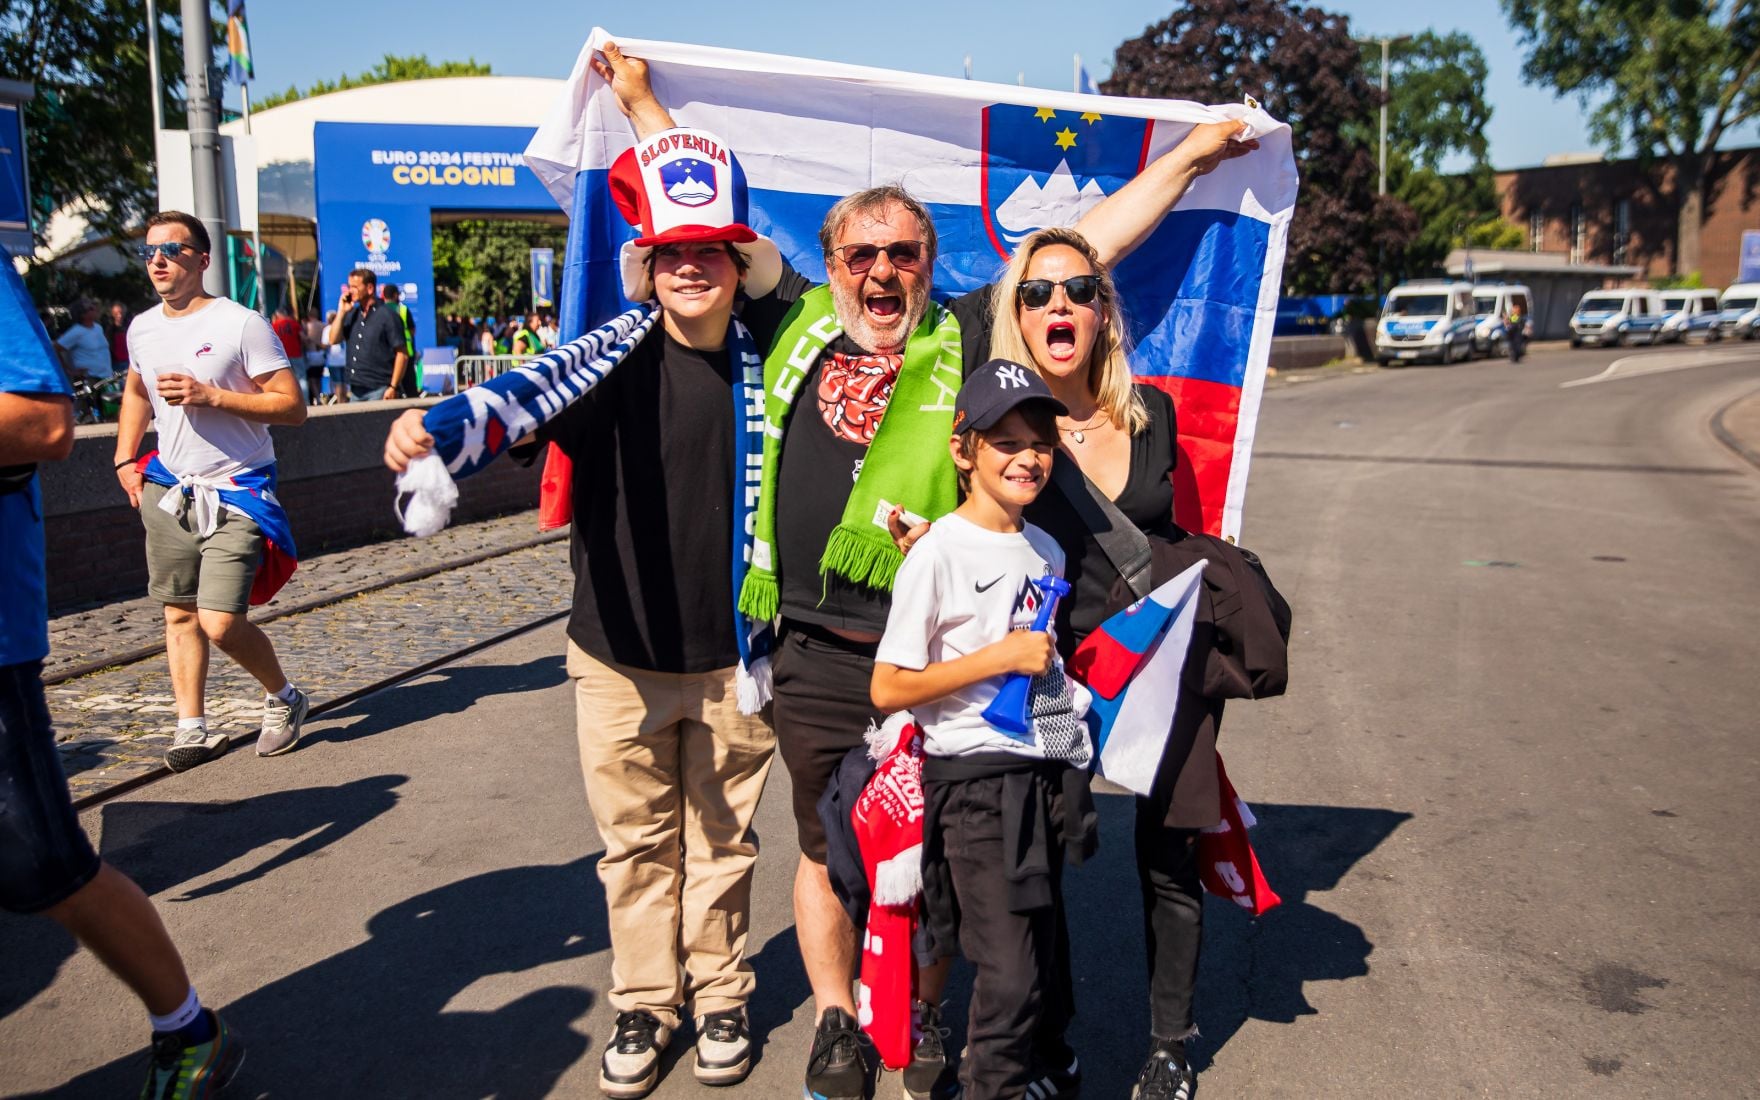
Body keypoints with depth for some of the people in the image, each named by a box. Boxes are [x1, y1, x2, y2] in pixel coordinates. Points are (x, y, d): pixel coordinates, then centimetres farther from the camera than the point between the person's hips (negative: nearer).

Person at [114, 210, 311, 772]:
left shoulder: (241, 324, -11)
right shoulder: (142, 329, 9)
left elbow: (292, 407, -15)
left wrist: (210, 395, -22)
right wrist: (125, 458, 19)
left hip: (235, 493, -6)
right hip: (168, 490, 6)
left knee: (221, 622, -11)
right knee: (179, 614, 8)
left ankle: (284, 698, 14)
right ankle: (192, 727, 18)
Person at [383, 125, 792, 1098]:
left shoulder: (766, 363, -1)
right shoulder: (613, 359, -7)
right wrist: (429, 430, -43)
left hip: (733, 655, 1)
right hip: (620, 654, -1)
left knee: (721, 838, 15)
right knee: (636, 841, 13)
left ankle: (720, 995, 34)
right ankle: (643, 1003, 32)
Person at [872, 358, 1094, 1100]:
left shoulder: (1047, 551, 10)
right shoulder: (939, 553, -12)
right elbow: (888, 689, -14)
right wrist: (1000, 656, -17)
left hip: (1050, 776, 7)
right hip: (976, 780, -7)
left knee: (1042, 954, 17)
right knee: (1009, 971, -4)